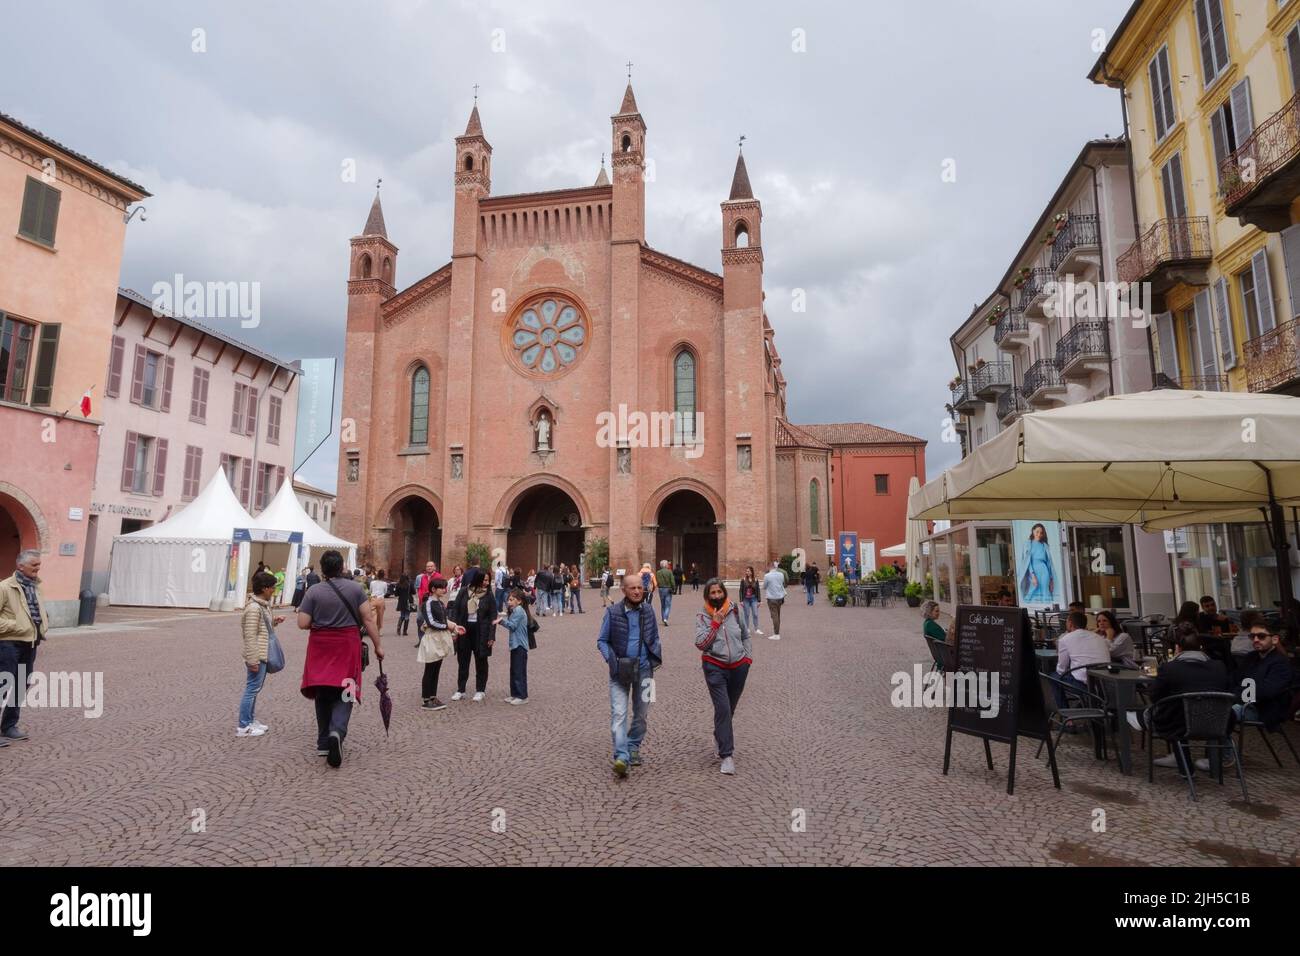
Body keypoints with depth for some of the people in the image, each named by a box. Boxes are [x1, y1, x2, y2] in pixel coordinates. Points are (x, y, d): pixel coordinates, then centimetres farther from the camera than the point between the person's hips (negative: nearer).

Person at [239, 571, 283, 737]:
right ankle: (243, 727, 4)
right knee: (252, 689, -3)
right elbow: (250, 636, -20)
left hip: (263, 655, 10)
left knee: (255, 689, 16)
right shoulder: (254, 608, -18)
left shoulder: (263, 605, 12)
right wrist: (253, 660, -20)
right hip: (257, 656, -10)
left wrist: (273, 623, 7)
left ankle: (250, 721, 26)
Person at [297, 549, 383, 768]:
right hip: (347, 646, -1)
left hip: (320, 646, 1)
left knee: (323, 693, 14)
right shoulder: (355, 588, -4)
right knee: (344, 691, 4)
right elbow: (368, 619, -5)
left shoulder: (313, 591, -4)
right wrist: (378, 645, 1)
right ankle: (337, 731, -21)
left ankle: (324, 742, 22)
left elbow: (303, 624, -6)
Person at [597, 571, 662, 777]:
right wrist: (611, 659, -14)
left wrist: (656, 655, -1)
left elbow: (655, 637, 16)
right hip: (620, 670, -3)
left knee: (641, 712, 13)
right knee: (618, 713, -13)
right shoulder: (613, 612, -6)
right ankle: (621, 756, -14)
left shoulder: (648, 610, 3)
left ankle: (634, 747, 32)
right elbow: (602, 641, 1)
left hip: (644, 668, 3)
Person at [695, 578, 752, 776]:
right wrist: (715, 624, -18)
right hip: (715, 668, -3)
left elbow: (745, 636, 17)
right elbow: (700, 644, -14)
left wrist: (748, 656, 8)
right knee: (723, 709, -13)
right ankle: (727, 755, -8)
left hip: (739, 667, 3)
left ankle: (720, 736, 44)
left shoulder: (734, 612, 3)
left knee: (730, 708, 16)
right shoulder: (702, 617, -4)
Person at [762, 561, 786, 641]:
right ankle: (776, 632, 24)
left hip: (772, 598, -5)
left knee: (774, 616, -3)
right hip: (780, 597, 5)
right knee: (778, 616, 15)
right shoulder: (781, 574, 1)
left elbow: (764, 587, -2)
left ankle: (776, 635, -2)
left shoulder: (767, 576, -14)